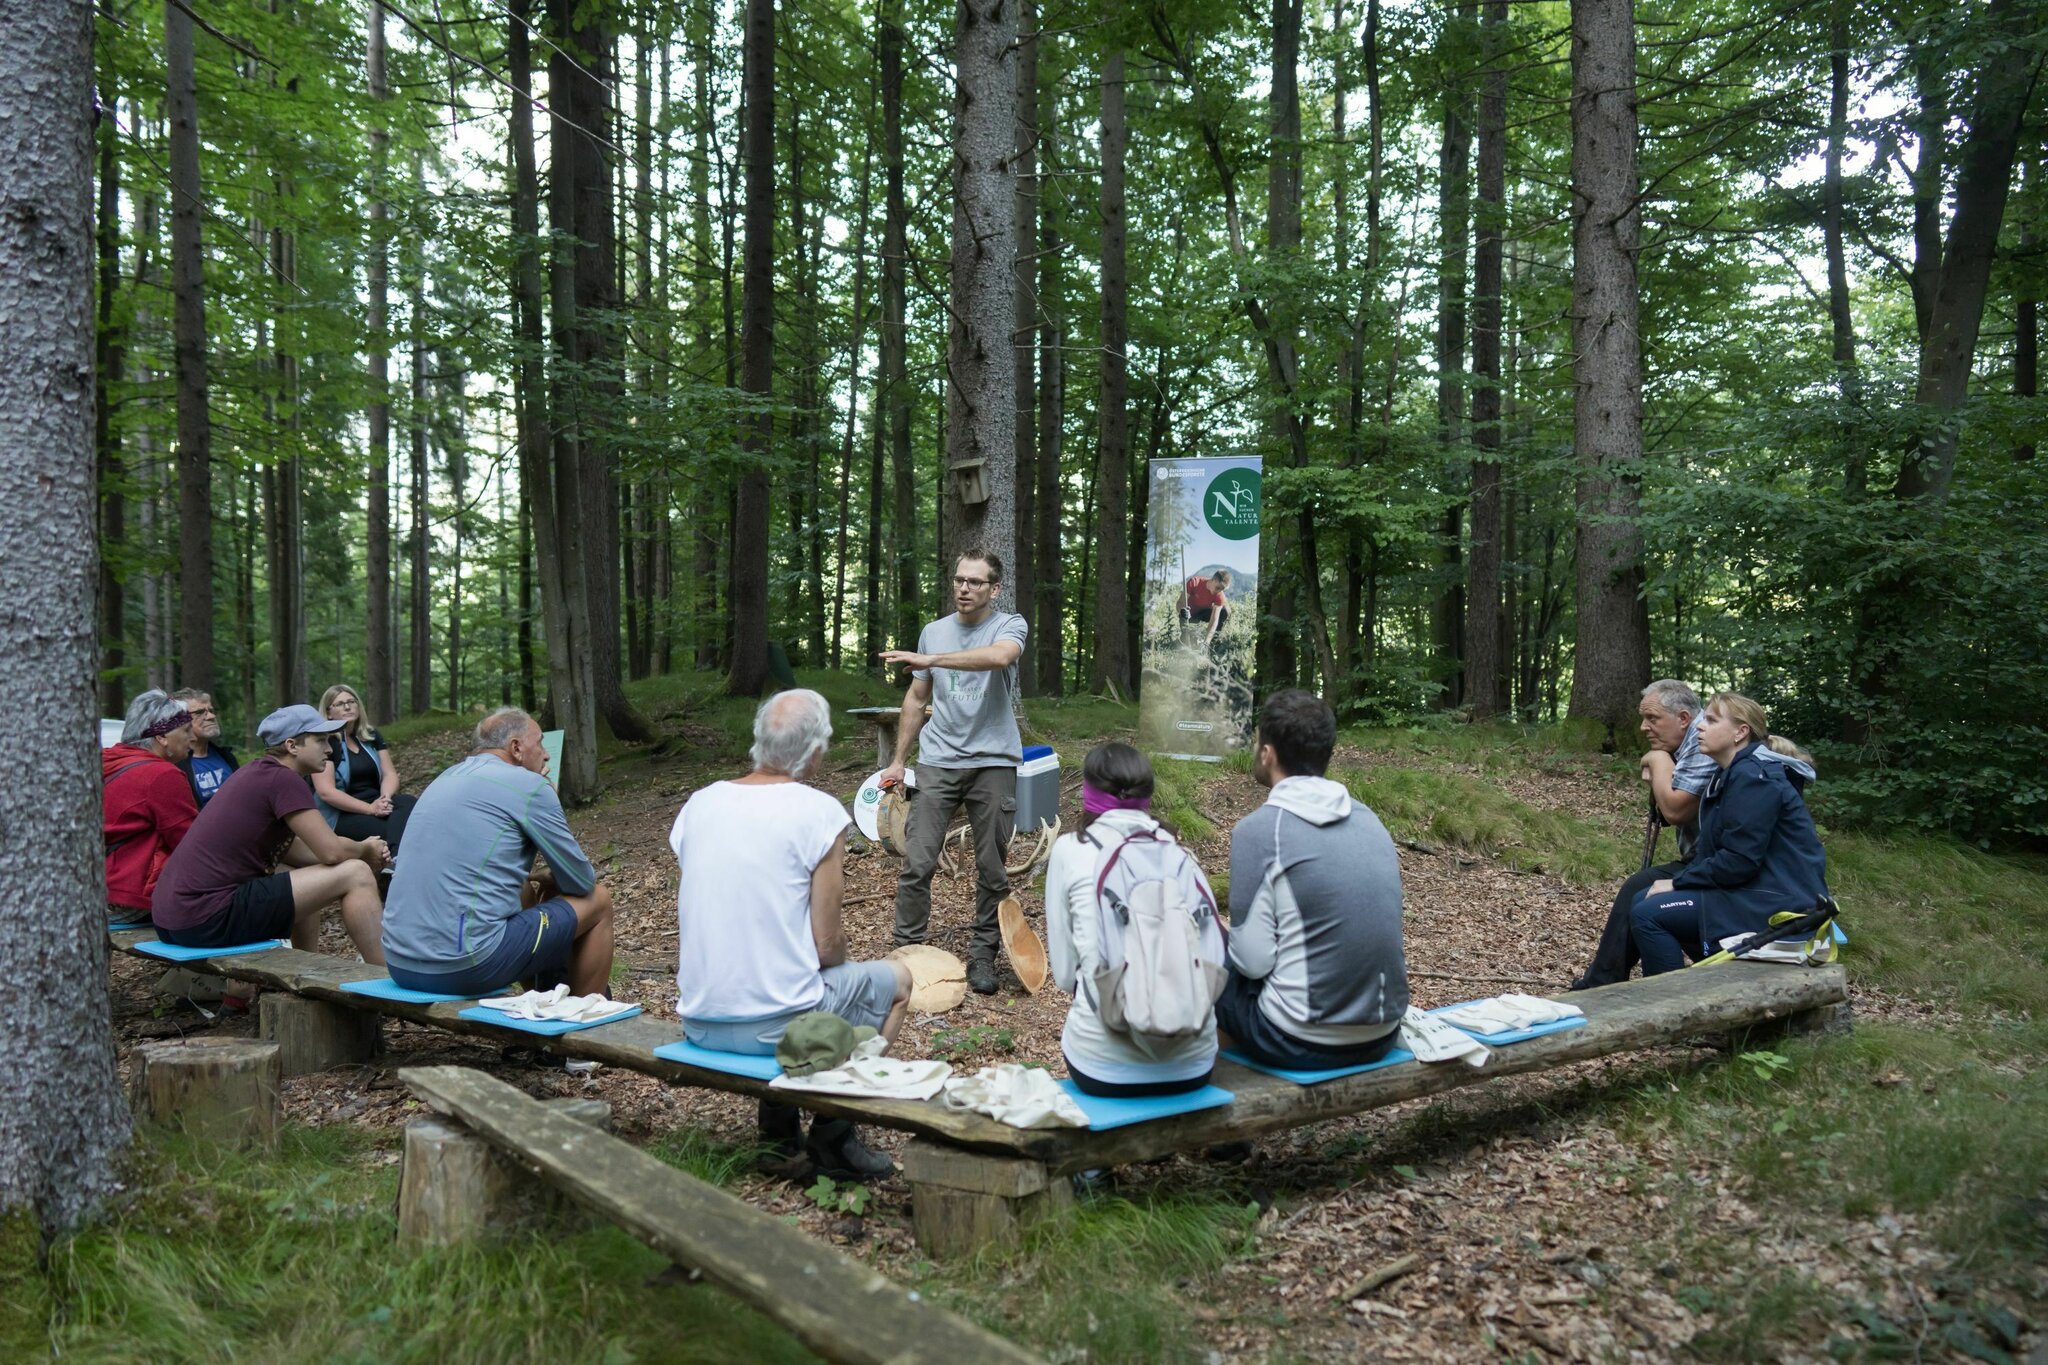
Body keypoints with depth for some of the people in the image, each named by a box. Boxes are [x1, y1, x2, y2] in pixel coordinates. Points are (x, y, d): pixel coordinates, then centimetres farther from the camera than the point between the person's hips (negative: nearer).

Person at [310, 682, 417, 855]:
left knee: (409, 804, -30)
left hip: (375, 803, 5)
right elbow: (326, 792, -14)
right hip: (340, 814, -5)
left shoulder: (371, 736, 15)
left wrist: (385, 798, -15)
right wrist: (369, 809, -22)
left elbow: (389, 773, 8)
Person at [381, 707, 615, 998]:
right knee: (597, 900, 10)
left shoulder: (446, 779, 17)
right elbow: (581, 881, 2)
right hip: (467, 966, -8)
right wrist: (553, 881, 23)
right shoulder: (529, 785, -5)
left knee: (528, 894, 32)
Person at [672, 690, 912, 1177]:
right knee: (895, 979, 20)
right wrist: (839, 955, 10)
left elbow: (693, 923, 12)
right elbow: (827, 944, -11)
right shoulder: (819, 812, -12)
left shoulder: (698, 804, 4)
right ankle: (832, 1134, 16)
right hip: (777, 1023, -6)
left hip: (698, 1022, 6)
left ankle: (779, 1122, 29)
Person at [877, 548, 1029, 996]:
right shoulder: (934, 631, 12)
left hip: (993, 762, -2)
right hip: (938, 761, 3)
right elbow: (917, 698, 19)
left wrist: (929, 660, -29)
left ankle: (982, 954, 16)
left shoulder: (1009, 625, -1)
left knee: (992, 870, 4)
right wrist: (898, 760, 18)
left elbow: (1000, 657, -26)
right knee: (917, 863, -3)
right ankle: (907, 948, 8)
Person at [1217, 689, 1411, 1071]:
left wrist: (1228, 941, 8)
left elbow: (1252, 959, -13)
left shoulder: (1258, 829, -13)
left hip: (1303, 1043, -6)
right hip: (1382, 1035, 6)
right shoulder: (1368, 818, 5)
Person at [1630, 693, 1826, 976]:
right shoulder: (1735, 774, 17)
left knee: (1649, 914, -16)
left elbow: (1739, 861, -21)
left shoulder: (1753, 776, -15)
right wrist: (1675, 881, -1)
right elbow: (1714, 852, 15)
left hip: (1778, 904, -11)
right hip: (1756, 893, 11)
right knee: (1644, 898, 10)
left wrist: (1676, 882, -11)